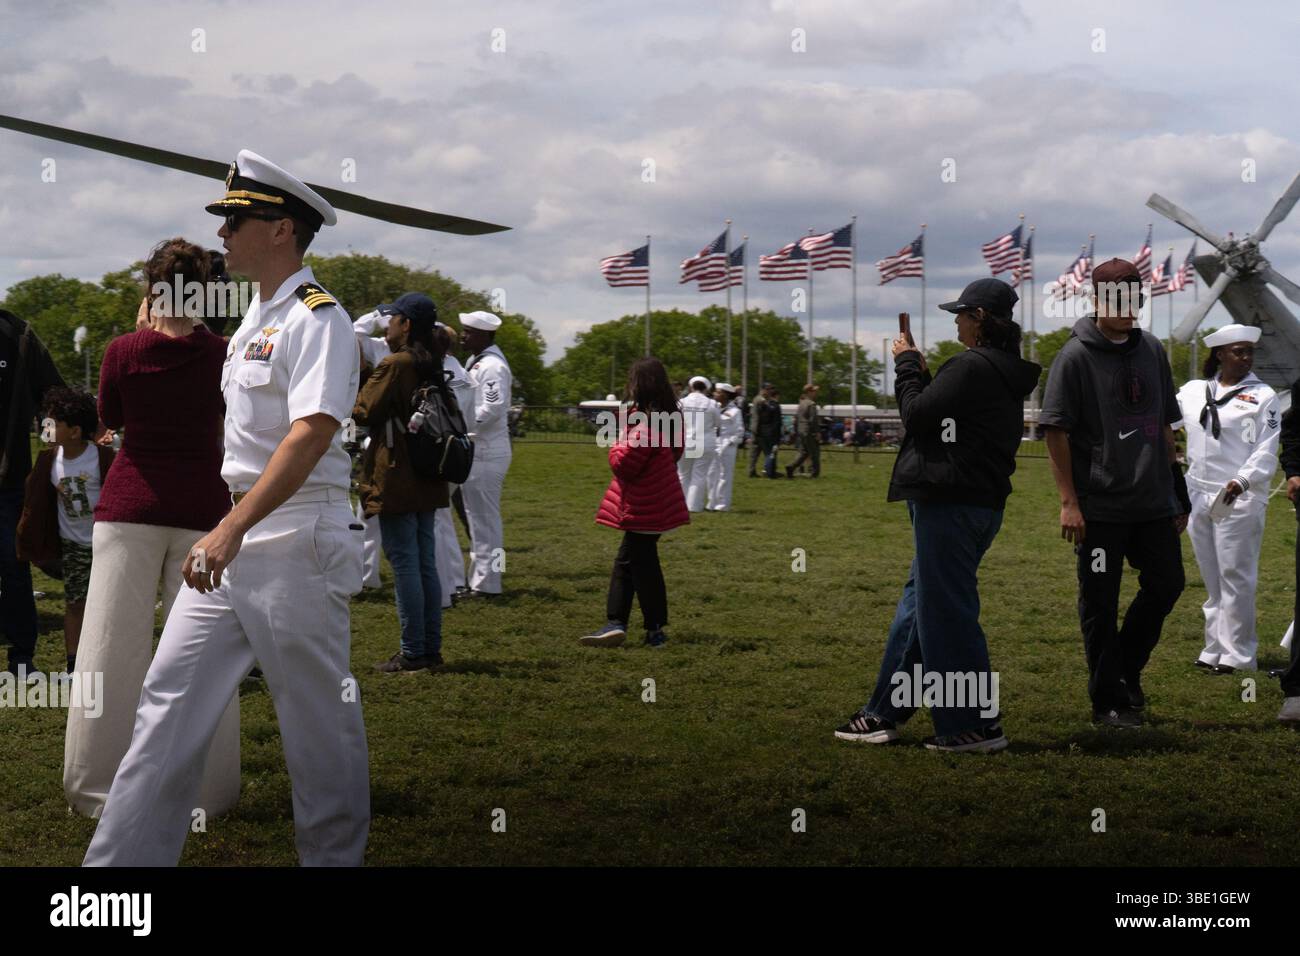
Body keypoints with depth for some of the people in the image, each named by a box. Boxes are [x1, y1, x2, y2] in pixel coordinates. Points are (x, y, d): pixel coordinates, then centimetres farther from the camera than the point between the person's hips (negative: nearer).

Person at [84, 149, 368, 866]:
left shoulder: (316, 318, -11)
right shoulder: (256, 316, 17)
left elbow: (312, 433, -23)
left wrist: (232, 530, -30)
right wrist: (227, 531, 17)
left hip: (298, 541, -9)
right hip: (234, 536, 9)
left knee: (318, 719, 1)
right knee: (169, 700, 5)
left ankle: (335, 856, 15)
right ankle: (122, 860, 8)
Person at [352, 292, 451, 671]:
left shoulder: (394, 365, -13)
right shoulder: (429, 366, 11)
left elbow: (364, 412, -12)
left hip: (396, 479, -8)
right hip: (426, 480, 8)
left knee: (404, 563, -5)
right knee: (426, 562, 11)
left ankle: (413, 651, -3)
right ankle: (431, 647, 15)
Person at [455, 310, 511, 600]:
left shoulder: (493, 366, -16)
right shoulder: (476, 361, 15)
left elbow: (494, 407, -25)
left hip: (487, 453, -10)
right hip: (476, 449, 10)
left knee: (484, 517, -4)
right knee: (479, 516, 15)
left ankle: (485, 584, 1)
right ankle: (479, 577, 24)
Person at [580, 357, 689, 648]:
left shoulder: (645, 423, -23)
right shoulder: (667, 417, 7)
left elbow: (624, 463, -24)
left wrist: (617, 445, -3)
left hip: (644, 509, -10)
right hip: (658, 501, 10)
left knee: (642, 565, 1)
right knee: (626, 563, 12)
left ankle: (655, 630, 8)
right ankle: (615, 624, 12)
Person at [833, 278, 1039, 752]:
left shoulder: (971, 366, -17)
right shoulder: (1006, 372, 14)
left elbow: (917, 415, -14)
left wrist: (907, 366, 0)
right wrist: (920, 372, 13)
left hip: (949, 503, -11)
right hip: (984, 501, 11)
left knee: (945, 611, -4)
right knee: (918, 603, 16)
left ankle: (977, 726, 0)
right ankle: (884, 713, 23)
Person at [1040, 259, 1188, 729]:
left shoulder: (1152, 350, 11)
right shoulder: (1076, 356, -7)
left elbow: (1163, 425, 18)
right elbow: (1056, 431, -9)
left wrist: (1176, 488, 15)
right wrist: (1069, 502, -14)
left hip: (1153, 502, 6)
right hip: (1100, 505, -6)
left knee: (1166, 584, 7)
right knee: (1100, 604, 1)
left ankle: (1127, 669, 28)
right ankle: (1109, 701, 12)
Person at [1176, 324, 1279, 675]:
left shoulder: (1263, 396, -1)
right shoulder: (1193, 391, 11)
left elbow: (1266, 451, -6)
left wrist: (1241, 481, -21)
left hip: (1240, 500, -4)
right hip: (1198, 496, 5)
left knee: (1235, 577, -5)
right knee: (1212, 580, 10)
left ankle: (1238, 655, 1)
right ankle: (1215, 650, 17)